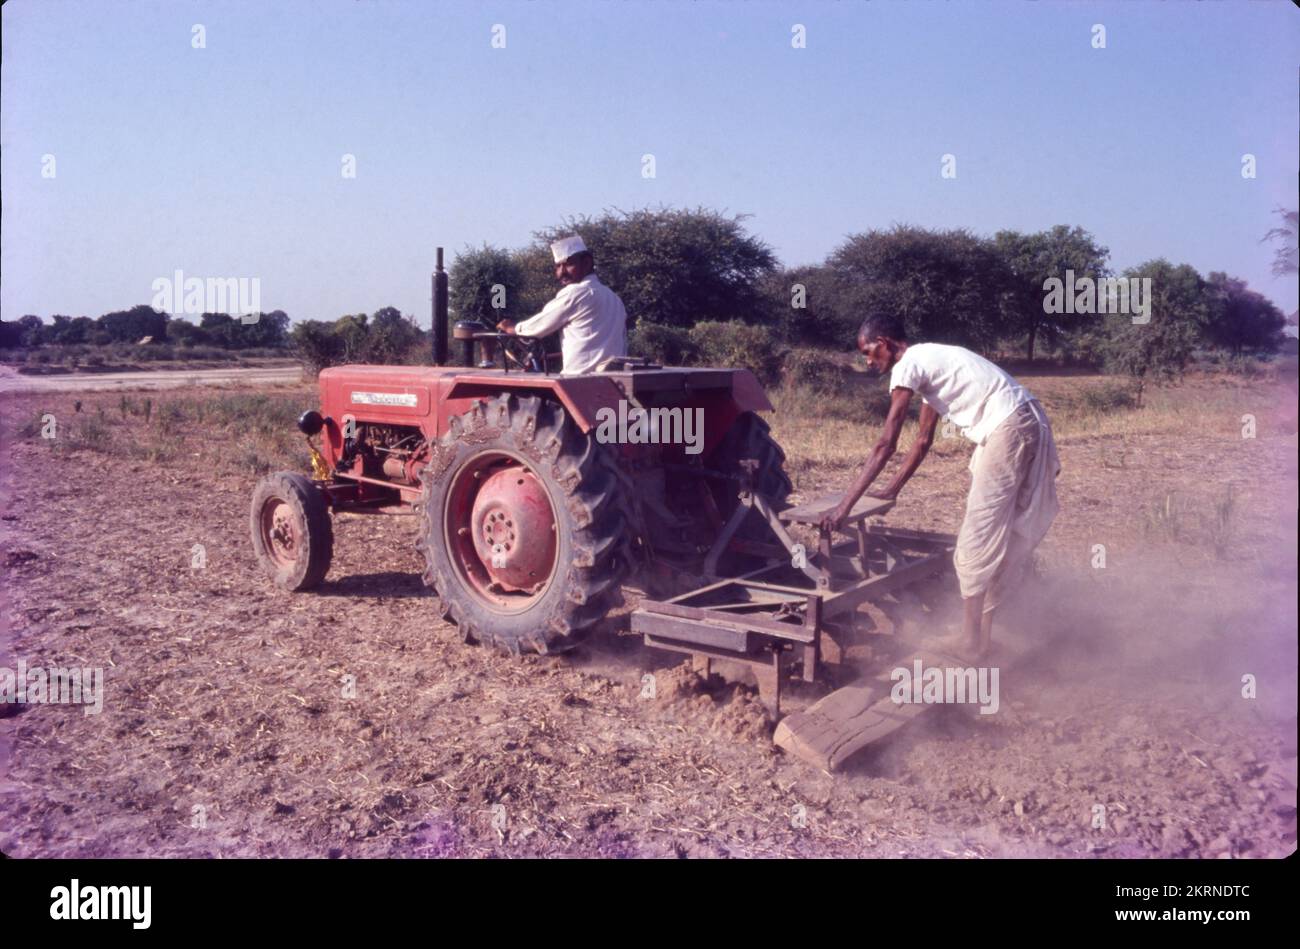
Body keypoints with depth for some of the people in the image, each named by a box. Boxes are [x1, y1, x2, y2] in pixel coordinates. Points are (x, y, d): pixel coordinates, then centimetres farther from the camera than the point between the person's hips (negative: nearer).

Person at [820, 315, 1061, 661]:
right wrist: (892, 490, 27)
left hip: (1010, 429, -10)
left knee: (978, 538, -2)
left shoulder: (907, 365, -10)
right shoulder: (927, 363, 19)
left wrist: (845, 506, -15)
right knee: (993, 532, 15)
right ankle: (980, 633, 25)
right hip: (1025, 425, 10)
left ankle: (972, 641, 7)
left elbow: (886, 445, -15)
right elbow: (924, 439, 24)